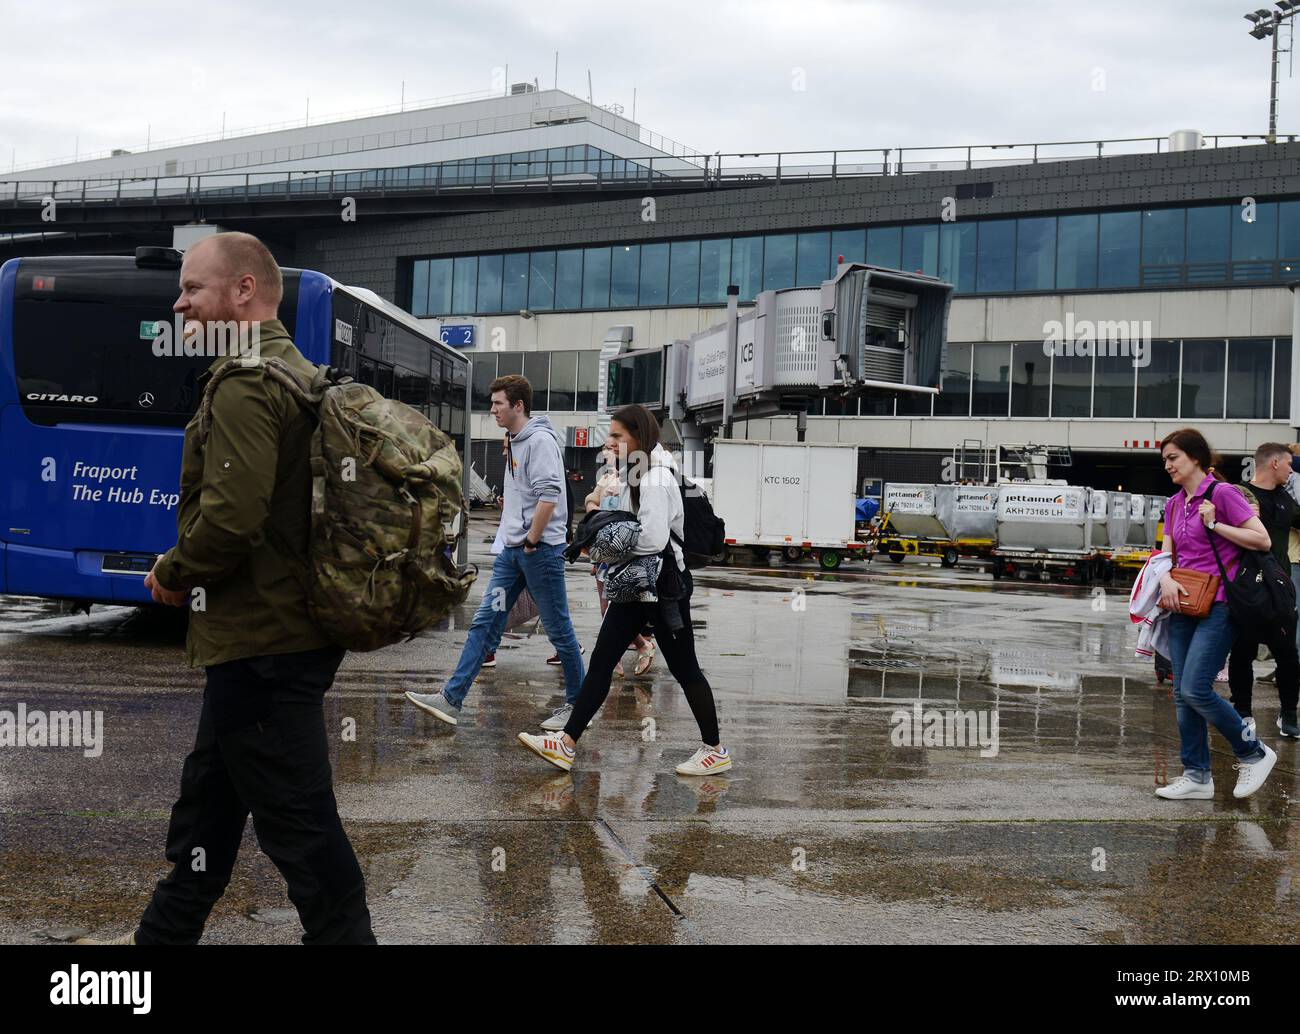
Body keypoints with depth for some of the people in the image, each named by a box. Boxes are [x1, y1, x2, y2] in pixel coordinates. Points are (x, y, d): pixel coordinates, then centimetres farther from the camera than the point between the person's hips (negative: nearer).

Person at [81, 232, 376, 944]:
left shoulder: (245, 385, -18)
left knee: (298, 821, -1)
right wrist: (186, 575, 18)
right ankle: (164, 935, 39)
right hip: (292, 626, 11)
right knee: (207, 799, 23)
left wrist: (173, 573, -8)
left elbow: (230, 518, -28)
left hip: (260, 644, -11)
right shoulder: (299, 373, 14)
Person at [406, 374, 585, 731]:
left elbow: (549, 496, -22)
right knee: (484, 622, 5)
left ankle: (576, 702, 15)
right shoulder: (513, 441, 15)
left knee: (558, 629, 2)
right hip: (512, 549, 9)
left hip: (540, 550, -9)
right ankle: (451, 699, 5)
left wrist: (531, 541, -18)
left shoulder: (540, 440, -14)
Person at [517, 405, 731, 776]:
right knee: (601, 662, 6)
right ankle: (567, 744, 8)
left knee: (684, 669, 2)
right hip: (635, 586, 9)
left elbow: (654, 538, -28)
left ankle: (716, 751, 17)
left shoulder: (657, 479, -19)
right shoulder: (636, 475, 11)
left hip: (662, 588, -9)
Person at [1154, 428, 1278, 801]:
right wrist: (1166, 579, -8)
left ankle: (1253, 754, 7)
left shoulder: (1221, 493, -8)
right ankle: (1197, 776, 14)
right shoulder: (1174, 504, 14)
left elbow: (1262, 540, -11)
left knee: (1195, 690, -14)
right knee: (1183, 694, 6)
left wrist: (1214, 524, -13)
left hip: (1218, 606, -8)